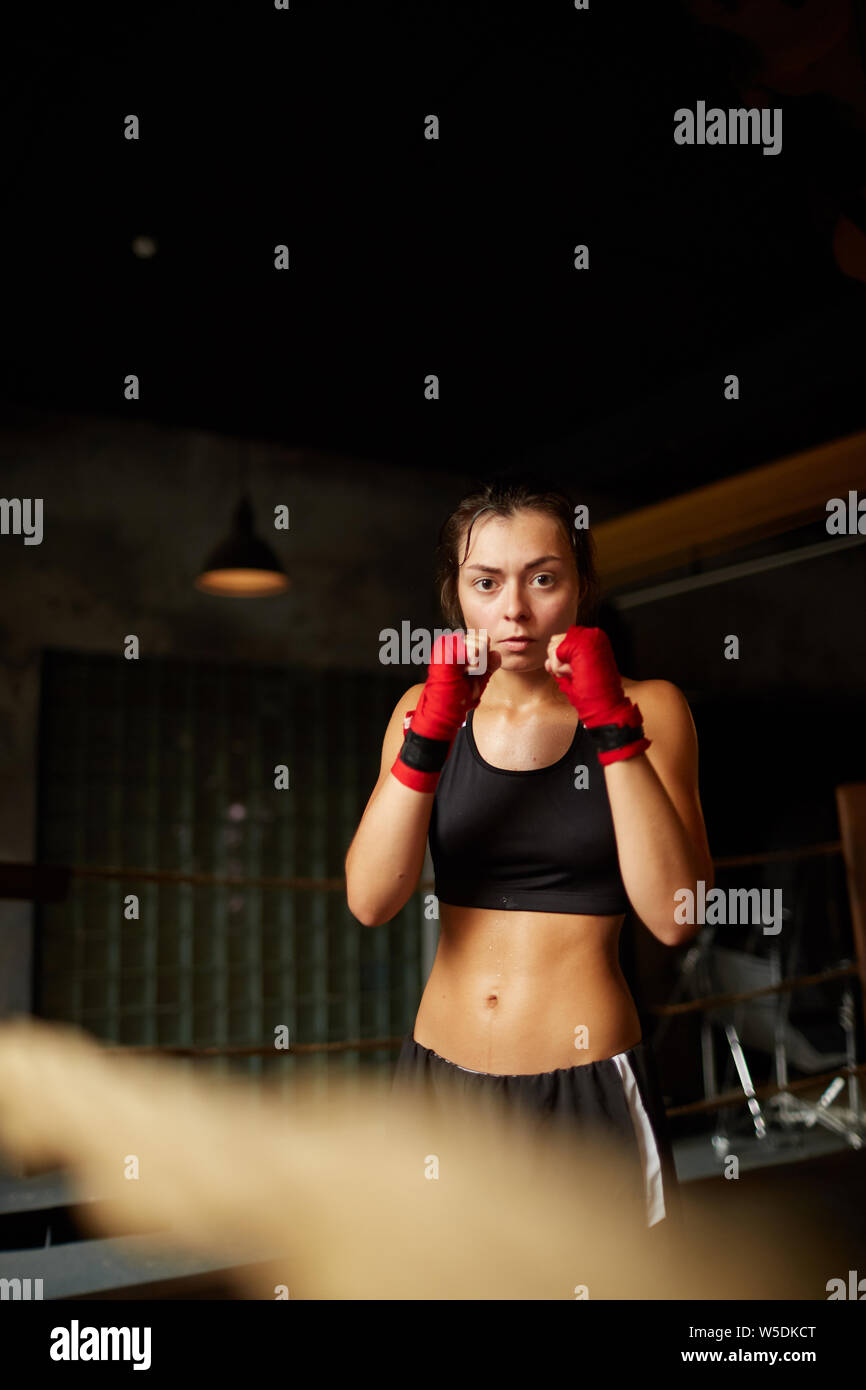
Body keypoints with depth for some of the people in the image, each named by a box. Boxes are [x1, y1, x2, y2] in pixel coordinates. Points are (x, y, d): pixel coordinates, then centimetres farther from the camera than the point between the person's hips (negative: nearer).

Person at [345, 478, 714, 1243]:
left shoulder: (646, 708, -5)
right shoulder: (430, 705, 1)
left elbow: (672, 916, -17)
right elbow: (370, 900, -11)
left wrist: (612, 726, -22)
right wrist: (430, 730, -22)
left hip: (585, 1087, -2)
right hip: (440, 1068, 3)